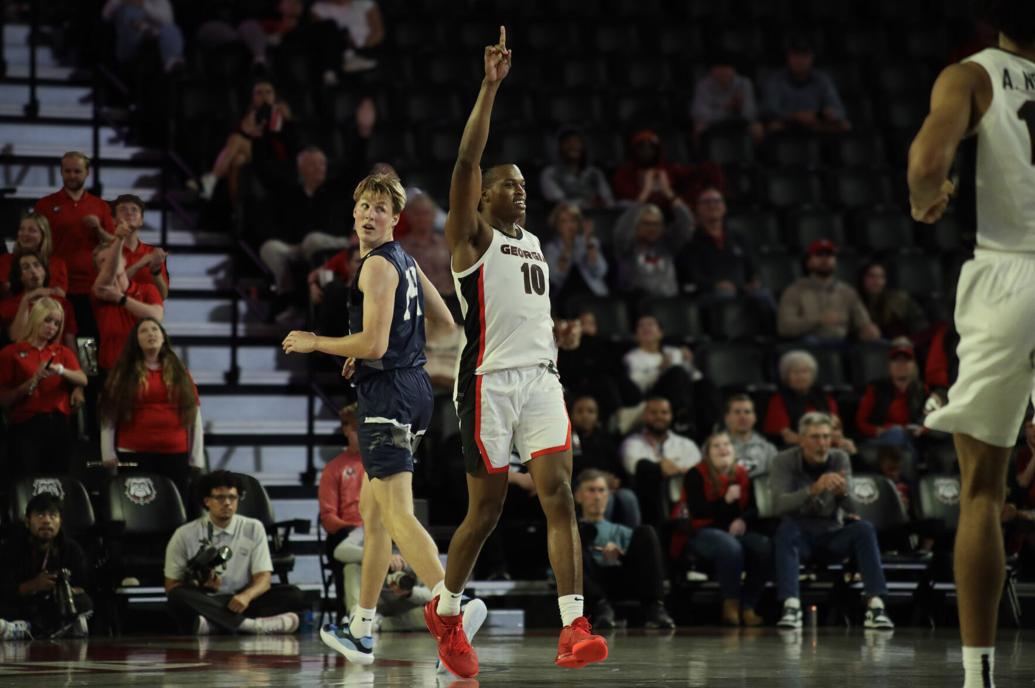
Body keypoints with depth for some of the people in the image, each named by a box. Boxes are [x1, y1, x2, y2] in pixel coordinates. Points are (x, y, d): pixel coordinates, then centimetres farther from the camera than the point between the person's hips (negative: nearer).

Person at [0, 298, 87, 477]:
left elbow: (82, 380, -4)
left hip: (59, 426, 4)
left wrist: (60, 370, -21)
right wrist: (32, 382, -13)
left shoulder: (63, 353, 15)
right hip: (25, 428, -4)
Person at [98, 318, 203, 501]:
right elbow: (108, 417, 5)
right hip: (134, 455, -2)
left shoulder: (179, 373, 11)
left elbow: (194, 416, 10)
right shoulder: (124, 374, 6)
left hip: (175, 455, 2)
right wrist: (108, 454, -1)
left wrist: (196, 459, 6)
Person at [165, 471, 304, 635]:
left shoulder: (253, 529, 8)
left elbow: (263, 578, 1)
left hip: (240, 602, 2)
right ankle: (251, 624, -44)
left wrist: (246, 596, -23)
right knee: (178, 597, -35)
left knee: (293, 595, -22)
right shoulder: (185, 536, 3)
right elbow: (171, 586, 5)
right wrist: (201, 586, -17)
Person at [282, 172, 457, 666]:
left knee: (397, 515, -18)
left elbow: (373, 344, -20)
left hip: (388, 392, -10)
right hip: (413, 384, 10)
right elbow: (446, 322, 26)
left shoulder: (377, 265, -12)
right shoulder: (405, 261, 17)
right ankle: (360, 632, 26)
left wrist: (314, 343, -6)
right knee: (371, 510, 18)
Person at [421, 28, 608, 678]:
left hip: (541, 376, 5)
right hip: (490, 381, -5)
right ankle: (446, 611, 26)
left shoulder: (534, 244, 21)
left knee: (560, 494, -10)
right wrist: (491, 85, -18)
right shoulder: (472, 237, 1)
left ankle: (575, 629, -18)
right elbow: (467, 160, -13)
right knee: (486, 510, 2)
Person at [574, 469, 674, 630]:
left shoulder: (621, 532, 36)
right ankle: (601, 606, -43)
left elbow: (642, 561, 16)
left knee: (645, 533, -20)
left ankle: (654, 607, -36)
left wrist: (621, 556, -4)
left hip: (622, 579, 2)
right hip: (591, 583, -2)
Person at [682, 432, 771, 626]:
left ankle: (748, 606, -20)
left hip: (736, 531, 5)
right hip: (703, 532, -5)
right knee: (730, 546, -39)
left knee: (765, 547, -26)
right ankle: (731, 605, -24)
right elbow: (696, 512, -13)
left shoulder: (742, 474, 13)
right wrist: (726, 500, -22)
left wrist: (743, 520, -10)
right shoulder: (696, 475, -2)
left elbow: (753, 509, 13)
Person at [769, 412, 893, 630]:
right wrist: (814, 489, -42)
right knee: (786, 529, -34)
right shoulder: (784, 461, -8)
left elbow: (849, 510, -12)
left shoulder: (840, 459, -2)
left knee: (864, 528, -26)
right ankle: (791, 606, -45)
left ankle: (876, 606, -33)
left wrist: (843, 493, -37)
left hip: (832, 534, 2)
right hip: (800, 534, -2)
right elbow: (779, 504, -25)